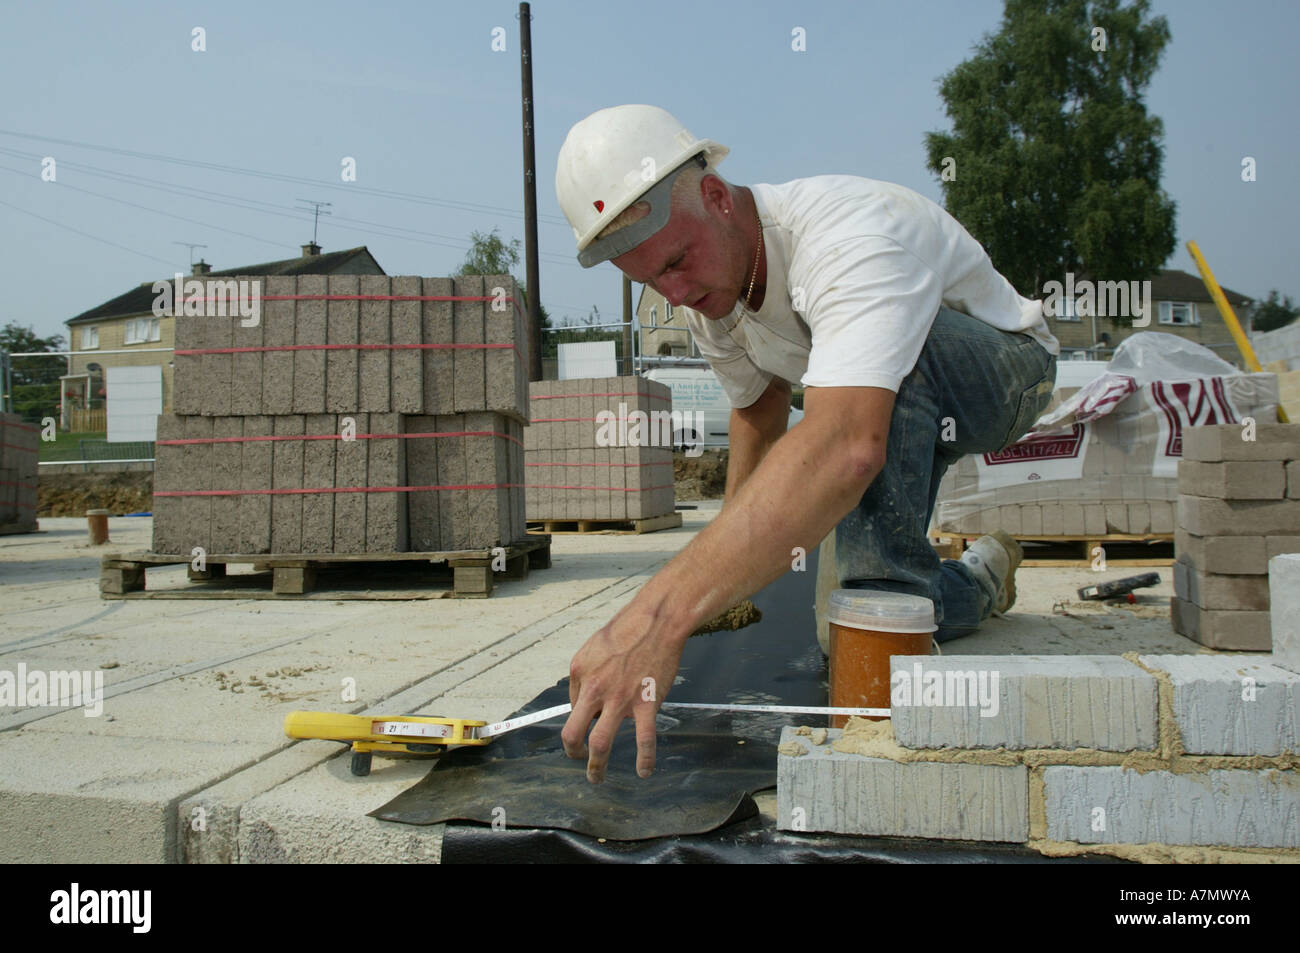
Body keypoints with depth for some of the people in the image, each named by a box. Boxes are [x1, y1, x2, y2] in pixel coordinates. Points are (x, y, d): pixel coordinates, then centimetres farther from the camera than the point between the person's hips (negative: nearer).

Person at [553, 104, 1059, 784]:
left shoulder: (846, 236, -40)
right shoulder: (706, 291, -12)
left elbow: (845, 446, -58)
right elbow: (758, 413, 6)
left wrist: (665, 610, -67)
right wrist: (727, 567, 3)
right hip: (899, 410, 8)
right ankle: (979, 580, 27)